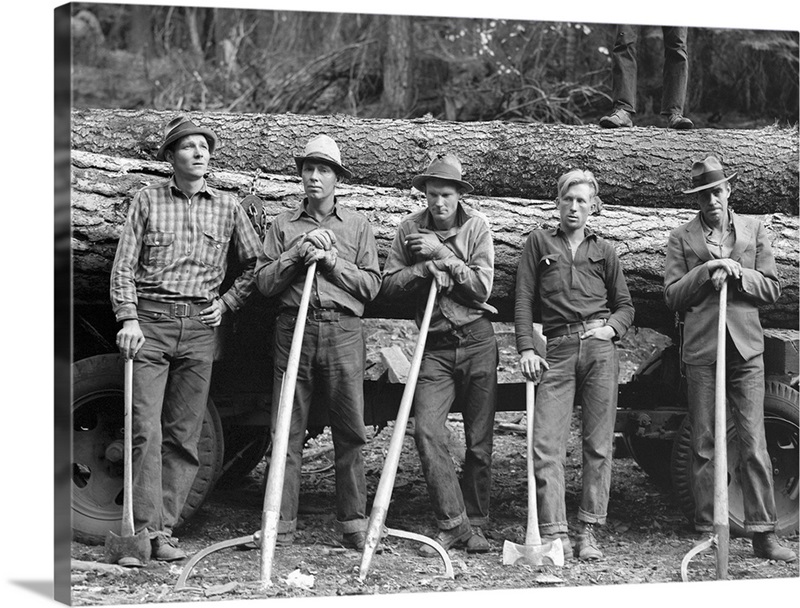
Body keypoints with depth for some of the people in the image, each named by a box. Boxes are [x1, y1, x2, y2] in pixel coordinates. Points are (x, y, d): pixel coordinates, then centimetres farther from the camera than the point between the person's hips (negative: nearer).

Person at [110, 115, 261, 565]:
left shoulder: (228, 206, 11)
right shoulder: (148, 200, 6)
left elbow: (255, 265, 17)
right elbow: (124, 266, 2)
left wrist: (226, 304, 5)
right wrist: (128, 318, -9)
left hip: (200, 326, 2)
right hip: (150, 321, -2)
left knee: (184, 435, 2)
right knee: (146, 428, -11)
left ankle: (164, 528, 7)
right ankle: (145, 527, -11)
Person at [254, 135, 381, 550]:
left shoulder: (357, 226, 13)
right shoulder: (283, 225, 14)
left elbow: (370, 284, 6)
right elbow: (264, 282, 7)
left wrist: (332, 261, -5)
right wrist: (296, 256, -6)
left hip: (343, 332, 0)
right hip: (294, 327, 0)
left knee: (350, 432, 0)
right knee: (287, 433, -1)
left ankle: (353, 524, 7)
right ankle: (281, 525, 2)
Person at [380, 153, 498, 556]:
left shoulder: (476, 227, 1)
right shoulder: (411, 229, 4)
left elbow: (481, 287, -7)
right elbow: (388, 285, 0)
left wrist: (443, 254, -12)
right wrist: (425, 268, -14)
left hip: (477, 341, -1)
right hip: (434, 345, 1)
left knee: (479, 440, 3)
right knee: (427, 431, -15)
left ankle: (474, 524, 14)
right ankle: (451, 523, -9)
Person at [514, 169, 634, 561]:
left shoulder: (603, 250, 17)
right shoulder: (539, 242, 13)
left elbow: (625, 305, 19)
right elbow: (523, 298, 8)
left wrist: (612, 327, -2)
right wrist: (525, 348, -3)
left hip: (600, 348, 1)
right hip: (557, 349, -1)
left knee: (599, 444, -1)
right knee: (546, 444, -10)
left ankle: (589, 532, 3)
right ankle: (554, 533, -10)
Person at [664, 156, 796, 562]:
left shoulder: (754, 231, 12)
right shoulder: (681, 239, 8)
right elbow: (672, 296, 2)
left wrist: (738, 272, -8)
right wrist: (705, 270, -11)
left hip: (745, 347, 0)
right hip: (701, 349, 0)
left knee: (754, 444, -5)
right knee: (704, 446, 3)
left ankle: (763, 534, -3)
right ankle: (707, 531, 9)